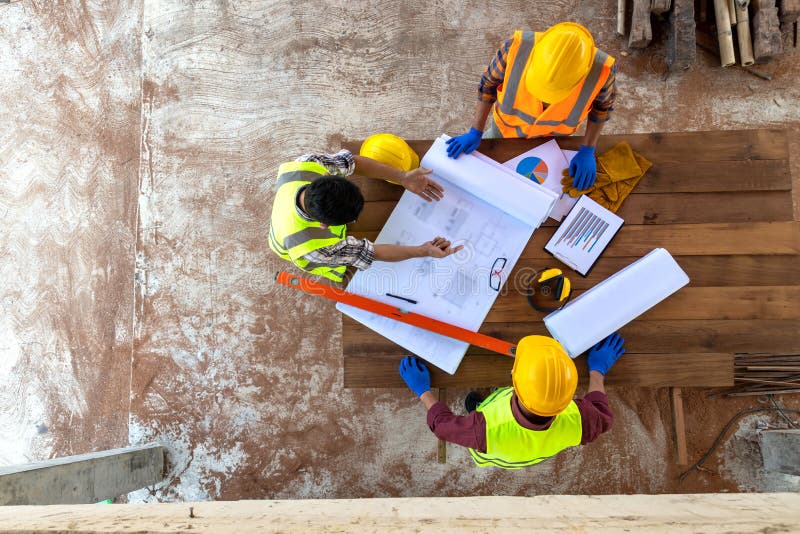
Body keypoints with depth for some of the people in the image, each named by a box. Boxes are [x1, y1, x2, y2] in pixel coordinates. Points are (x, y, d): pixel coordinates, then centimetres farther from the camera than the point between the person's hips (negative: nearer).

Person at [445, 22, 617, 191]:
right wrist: (475, 132, -18)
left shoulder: (601, 69, -39)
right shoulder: (518, 47, -42)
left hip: (555, 132, 1)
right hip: (509, 123, 0)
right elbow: (489, 82, -20)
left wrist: (587, 151, -14)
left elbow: (602, 104, -14)